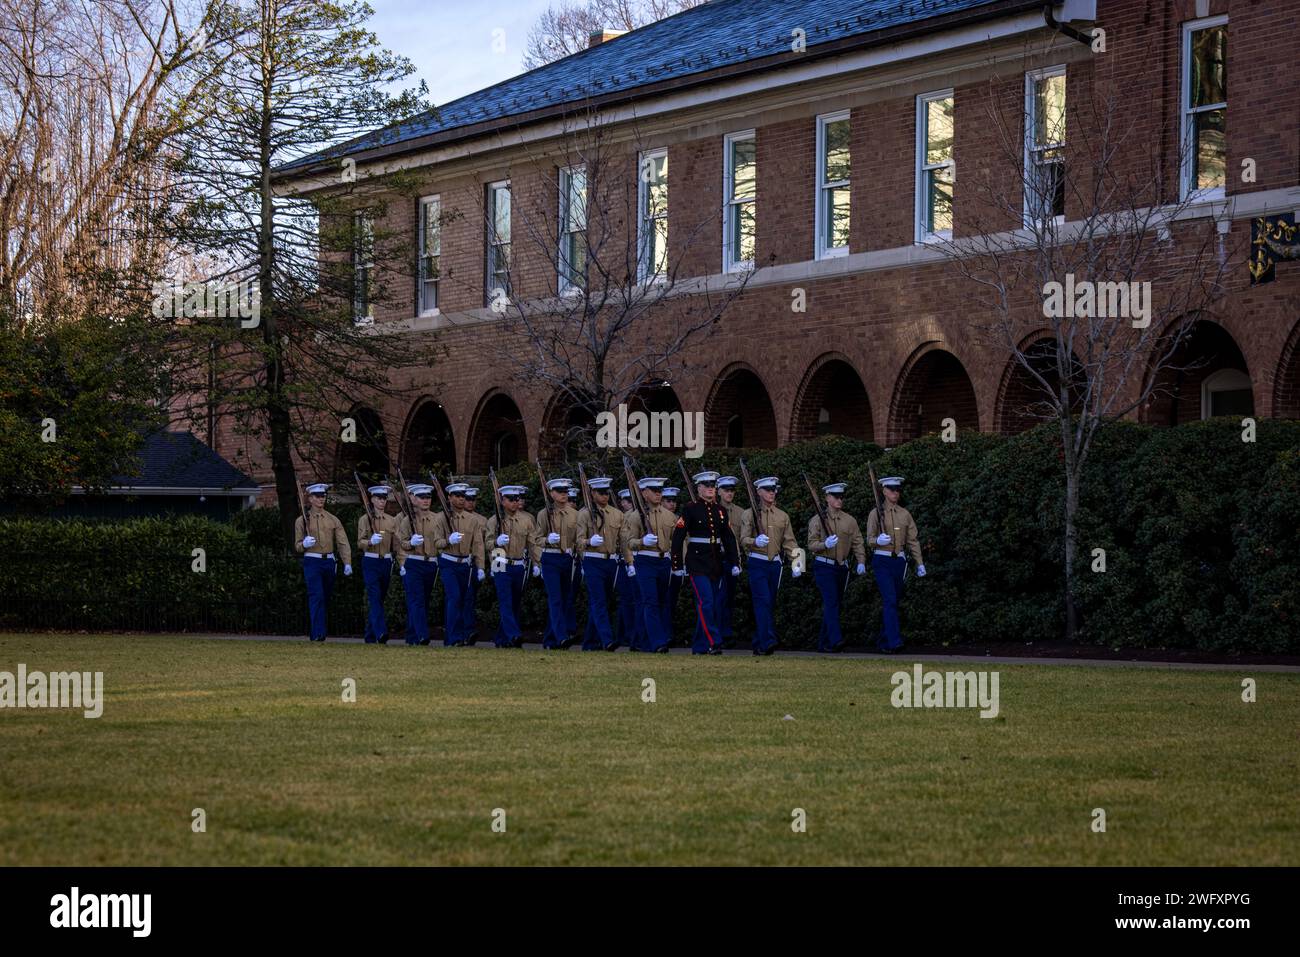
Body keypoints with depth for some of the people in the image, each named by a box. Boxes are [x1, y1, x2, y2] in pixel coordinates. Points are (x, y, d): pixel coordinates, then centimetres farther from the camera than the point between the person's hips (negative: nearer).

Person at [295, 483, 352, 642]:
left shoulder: (333, 520, 8)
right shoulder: (302, 520, 3)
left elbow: (343, 543, 1)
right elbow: (297, 546, 6)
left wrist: (347, 563, -12)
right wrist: (304, 544, -18)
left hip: (329, 562, 4)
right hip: (312, 562, -4)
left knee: (326, 598, 10)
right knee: (317, 596, -16)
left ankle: (316, 632, 25)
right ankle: (318, 633, -19)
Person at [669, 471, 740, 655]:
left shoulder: (721, 510, 11)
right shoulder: (690, 509, -5)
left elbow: (729, 538, 15)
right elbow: (678, 536, -7)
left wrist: (734, 563, 9)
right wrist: (677, 564, -9)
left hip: (716, 562, 6)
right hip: (697, 562, -6)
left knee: (711, 605, 7)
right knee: (705, 602, -15)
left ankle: (699, 646, 13)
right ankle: (713, 643, -16)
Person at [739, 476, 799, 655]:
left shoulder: (783, 516, 12)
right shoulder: (750, 514, 0)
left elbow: (789, 542, 12)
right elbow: (743, 540, -5)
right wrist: (755, 542, -27)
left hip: (775, 563, 5)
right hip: (757, 563, -5)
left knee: (770, 604, 6)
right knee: (763, 600, -17)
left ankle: (759, 645, 12)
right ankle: (768, 641, -24)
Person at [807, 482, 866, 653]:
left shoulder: (850, 520, 8)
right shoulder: (817, 520, -1)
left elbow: (858, 543, 5)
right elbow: (811, 545, -4)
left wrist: (861, 562, -9)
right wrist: (825, 544, -24)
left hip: (842, 567, 5)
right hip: (824, 566, -5)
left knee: (833, 604, 9)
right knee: (831, 602, -18)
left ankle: (824, 643, 16)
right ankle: (836, 640, -28)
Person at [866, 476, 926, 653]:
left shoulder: (905, 514, 10)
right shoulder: (876, 513, -1)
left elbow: (913, 540, 10)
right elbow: (870, 539, -1)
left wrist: (920, 564, 6)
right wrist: (878, 541, -24)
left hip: (899, 562, 4)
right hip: (882, 561, -4)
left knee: (893, 602, 8)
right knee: (890, 600, -17)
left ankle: (883, 641, 19)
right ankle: (894, 640, -23)